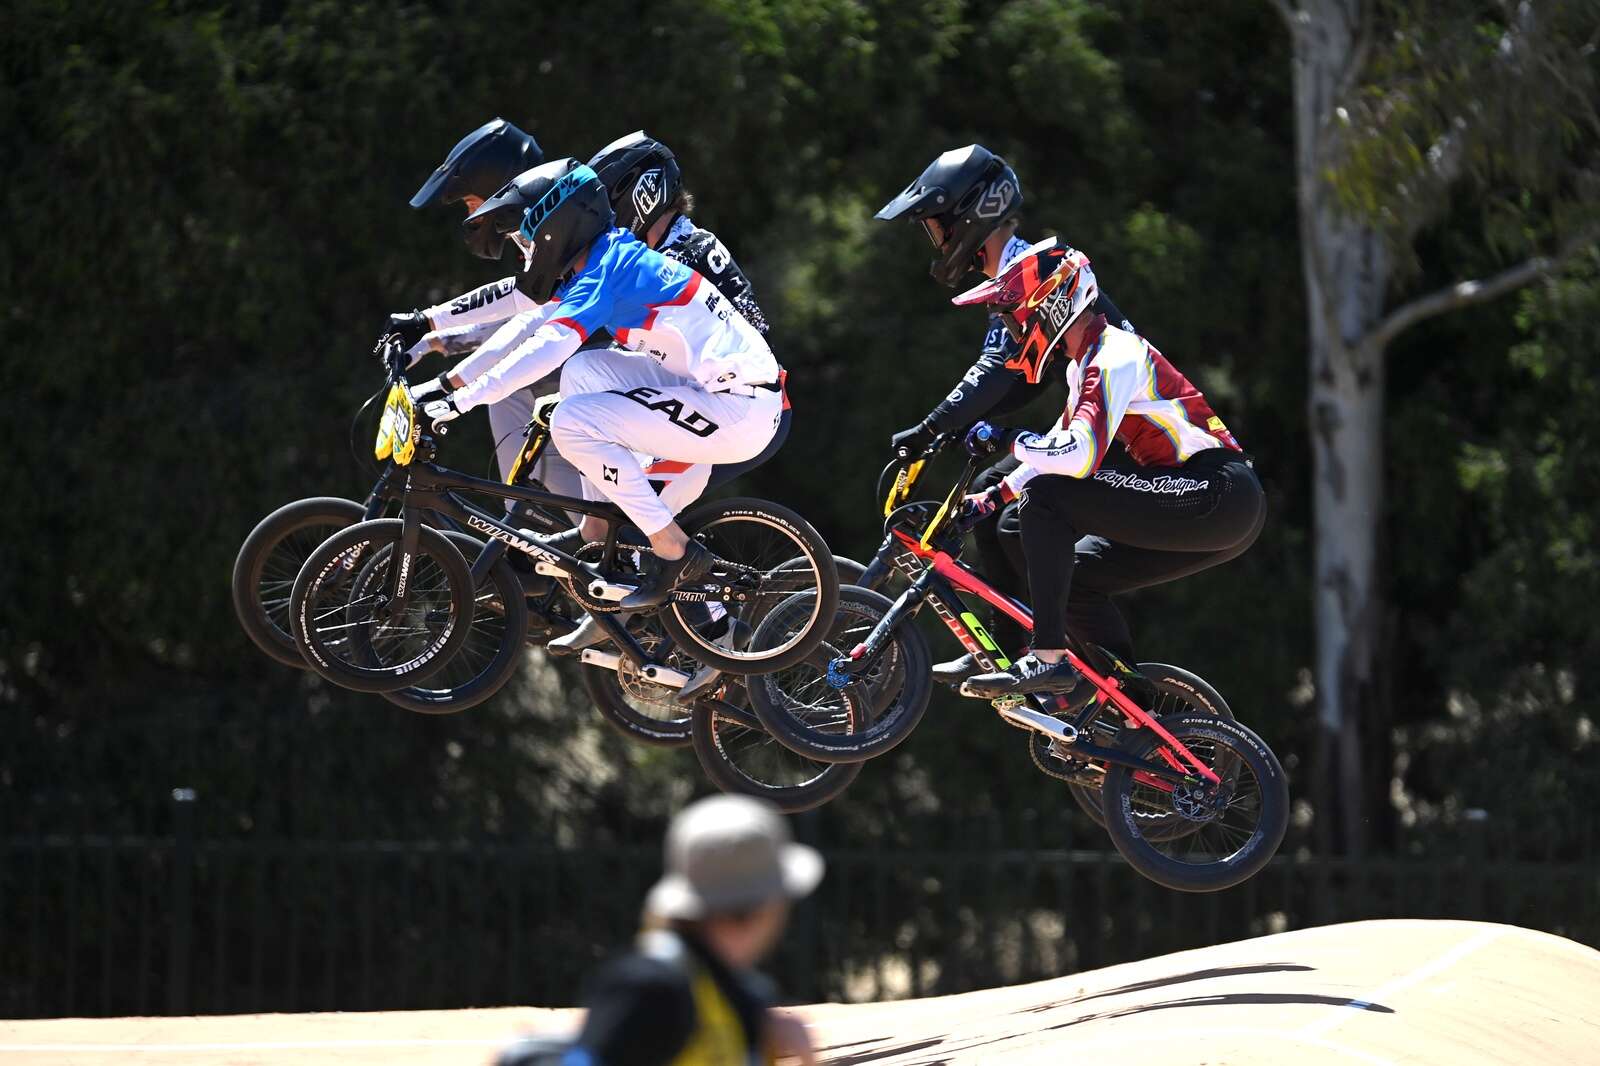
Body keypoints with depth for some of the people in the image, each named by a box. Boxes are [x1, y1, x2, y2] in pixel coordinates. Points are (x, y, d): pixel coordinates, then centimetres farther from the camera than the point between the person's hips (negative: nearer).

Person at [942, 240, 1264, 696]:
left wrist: (1006, 440, -12)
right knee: (1076, 573, 15)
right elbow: (1062, 449, 30)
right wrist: (992, 497, 25)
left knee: (1048, 497, -17)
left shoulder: (1115, 358, -14)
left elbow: (1077, 456, -26)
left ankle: (1048, 659, -19)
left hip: (1221, 495, -10)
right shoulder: (1086, 361, 18)